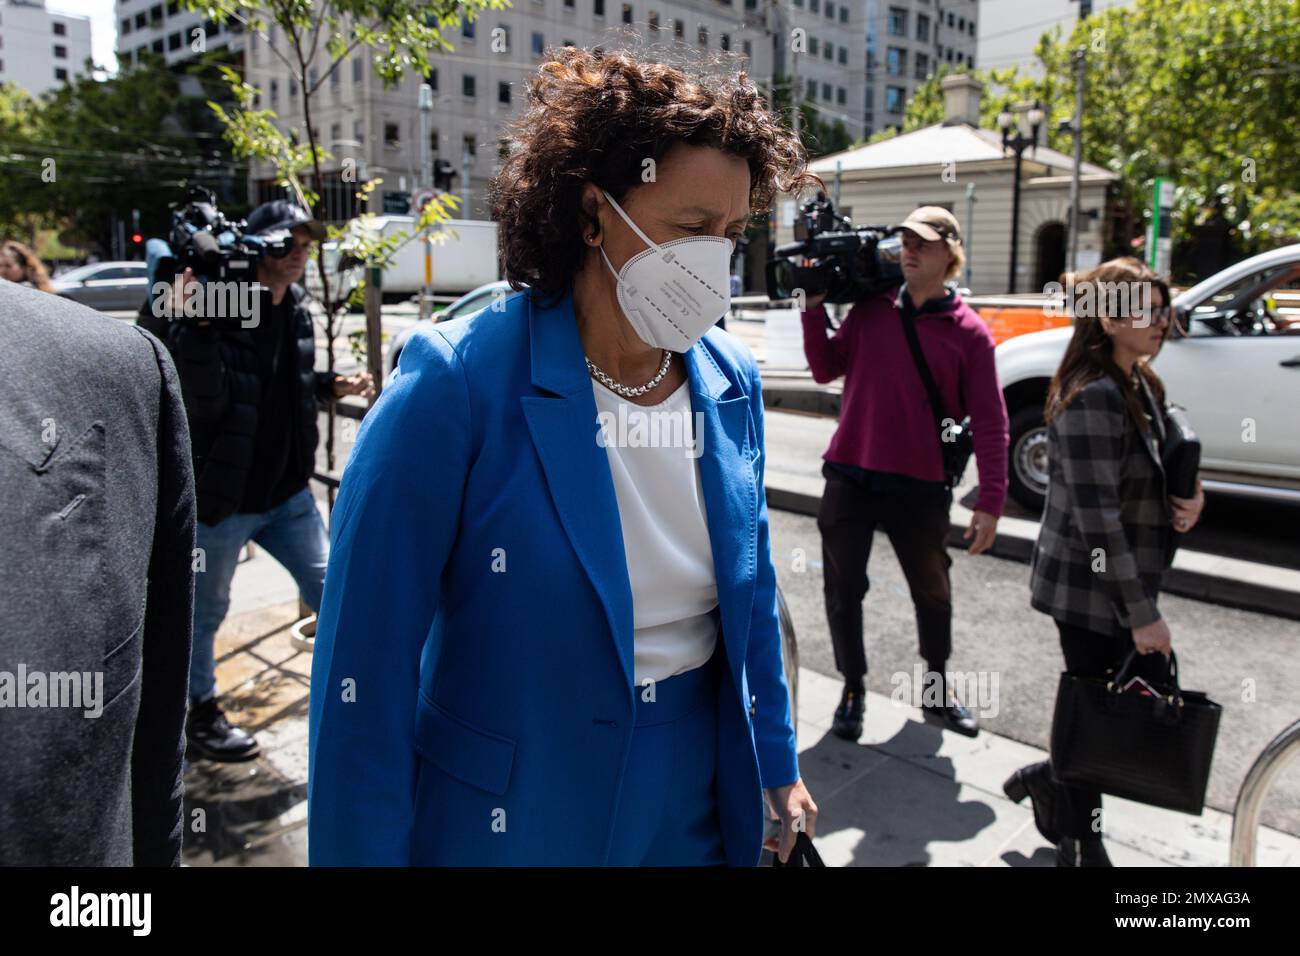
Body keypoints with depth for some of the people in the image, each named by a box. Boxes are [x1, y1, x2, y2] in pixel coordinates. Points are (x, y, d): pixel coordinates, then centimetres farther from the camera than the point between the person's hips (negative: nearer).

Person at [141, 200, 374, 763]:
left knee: (329, 590, 12)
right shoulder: (220, 308, -18)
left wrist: (334, 385, 4)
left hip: (287, 490, 6)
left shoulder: (295, 307, 4)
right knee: (204, 611, 12)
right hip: (223, 494, -6)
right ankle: (200, 714, 31)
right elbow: (206, 401, -28)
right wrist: (196, 325, -38)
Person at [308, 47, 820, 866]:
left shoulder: (734, 384, -5)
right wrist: (363, 851, -14)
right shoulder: (460, 382, -22)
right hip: (509, 818, -4)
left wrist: (778, 764, 12)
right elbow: (367, 660, -18)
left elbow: (750, 591, 7)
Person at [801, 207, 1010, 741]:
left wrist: (990, 501, -11)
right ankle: (853, 691, 25)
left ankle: (937, 690, 37)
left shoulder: (968, 332, -4)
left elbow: (989, 422, -6)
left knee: (933, 593, 14)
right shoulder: (870, 310, 4)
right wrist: (814, 309, -3)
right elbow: (825, 370, 7)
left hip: (920, 487, -1)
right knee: (843, 590, 6)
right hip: (849, 477, 2)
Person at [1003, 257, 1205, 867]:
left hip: (1123, 585, 9)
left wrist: (1190, 494, -3)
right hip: (1092, 591, -9)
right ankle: (1080, 845, 25)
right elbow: (1098, 518, -24)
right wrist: (1141, 612, -22)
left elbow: (1157, 473, 20)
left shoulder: (1141, 385, 9)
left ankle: (1052, 784, 31)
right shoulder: (1094, 397, -20)